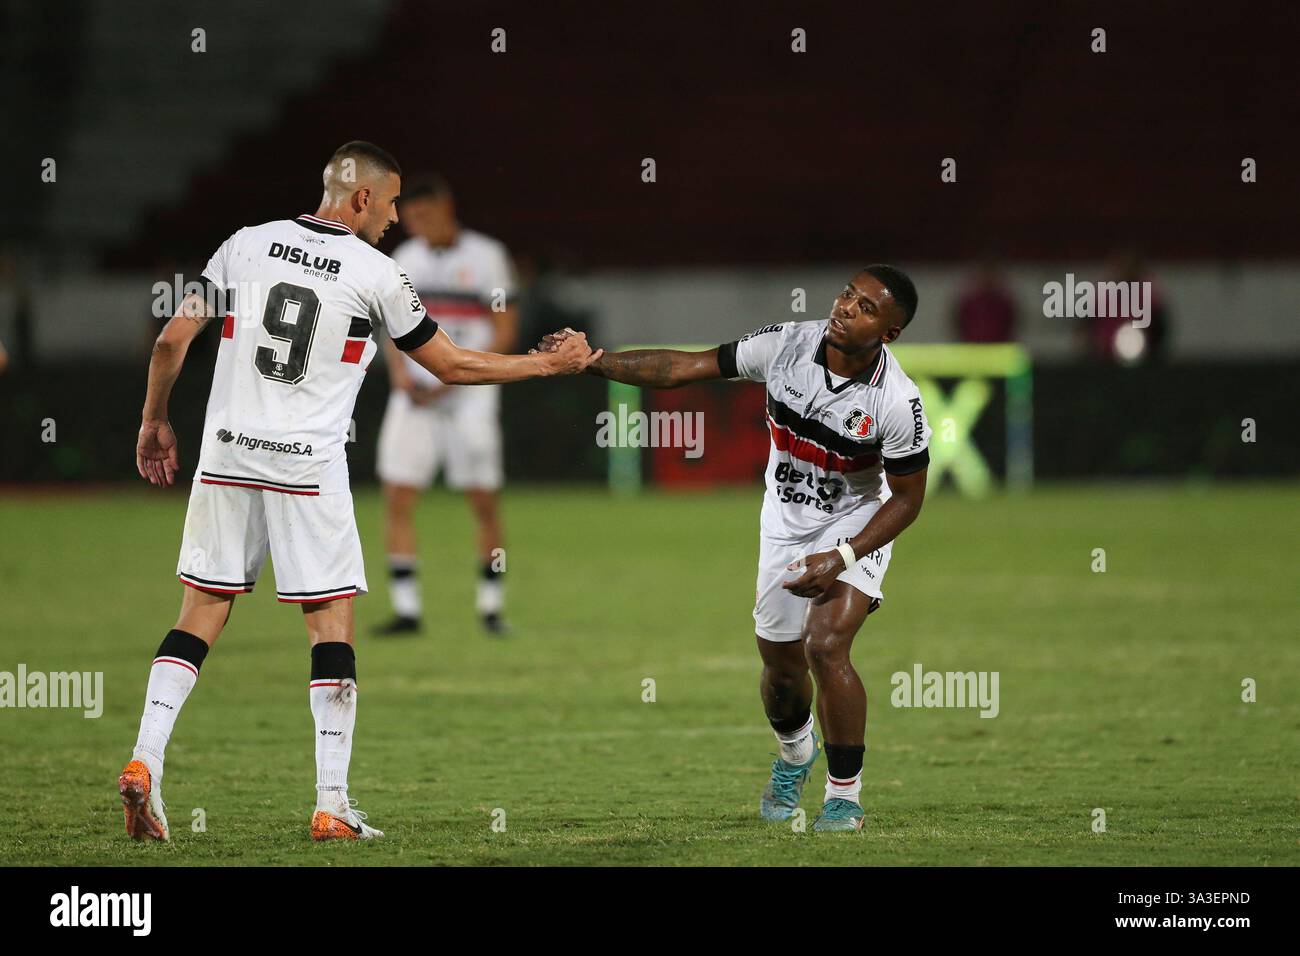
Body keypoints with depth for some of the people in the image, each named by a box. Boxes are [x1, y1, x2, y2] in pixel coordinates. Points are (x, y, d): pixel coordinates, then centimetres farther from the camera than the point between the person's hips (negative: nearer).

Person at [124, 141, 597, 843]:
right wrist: (550, 365, 15)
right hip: (308, 468, -3)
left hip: (227, 455, 4)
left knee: (201, 614, 9)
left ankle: (145, 761, -5)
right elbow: (450, 365, 5)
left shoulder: (246, 245, 6)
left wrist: (154, 423, 19)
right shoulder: (375, 274, -3)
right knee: (332, 623, 3)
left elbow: (172, 341, 5)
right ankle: (332, 806, -1)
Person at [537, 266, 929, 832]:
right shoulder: (785, 345, -20)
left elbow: (907, 498, -15)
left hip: (858, 524, -4)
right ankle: (796, 753, 47)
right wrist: (589, 361, -22)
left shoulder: (897, 403, -26)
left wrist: (842, 559, -24)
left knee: (826, 646, -23)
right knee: (781, 665, 11)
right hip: (785, 522, 4)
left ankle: (845, 795, -6)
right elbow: (683, 368, -15)